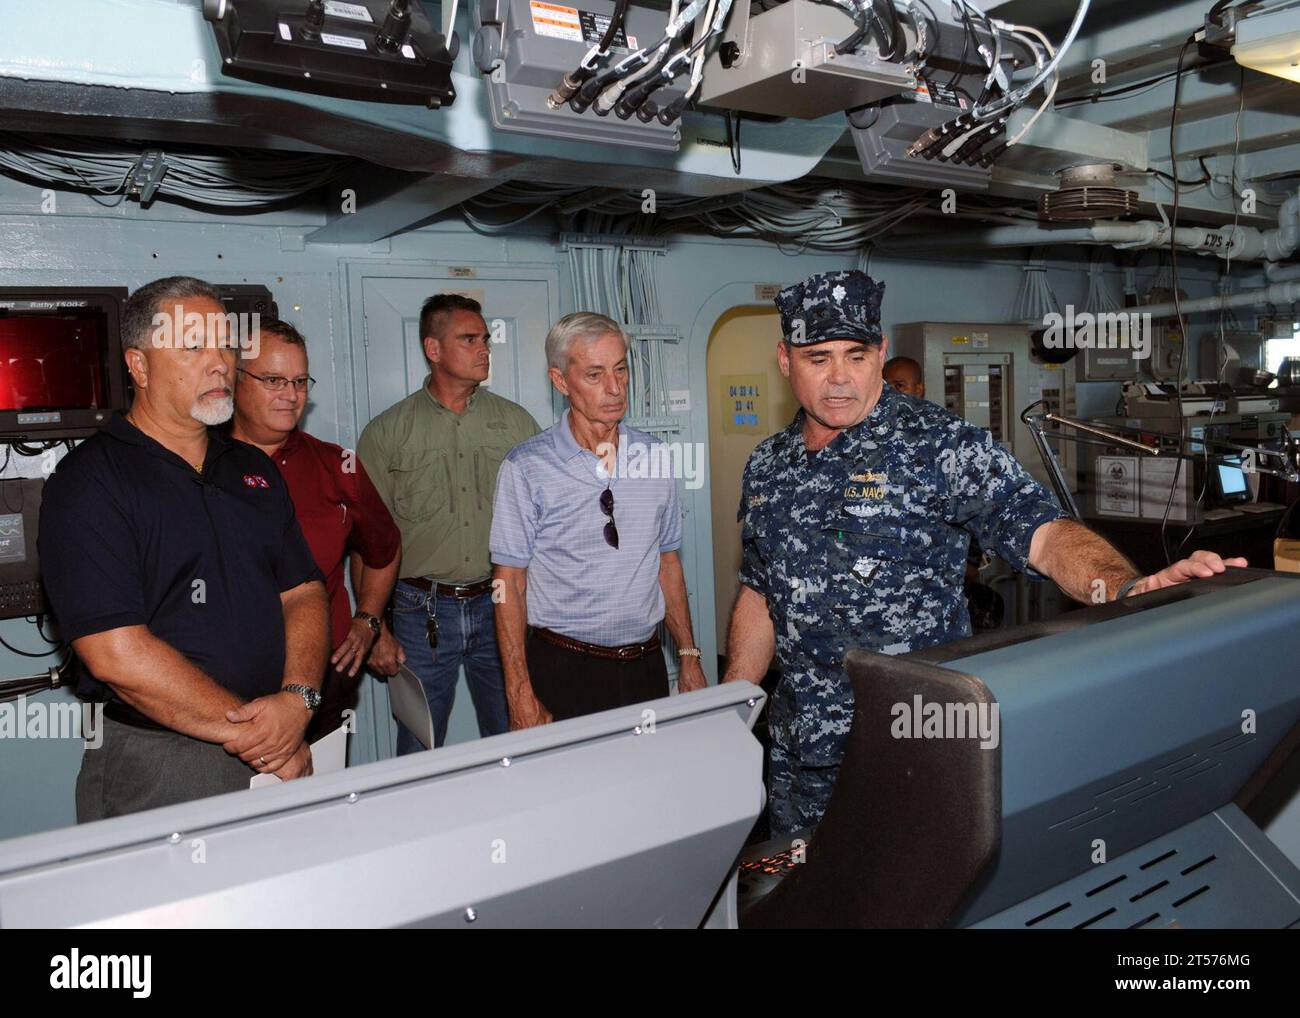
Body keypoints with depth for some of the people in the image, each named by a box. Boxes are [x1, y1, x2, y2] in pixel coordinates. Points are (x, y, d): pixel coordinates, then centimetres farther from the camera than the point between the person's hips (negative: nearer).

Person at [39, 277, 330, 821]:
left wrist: (297, 700, -13)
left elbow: (303, 592, 6)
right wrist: (253, 732, -16)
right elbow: (116, 654, -18)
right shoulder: (88, 481, -10)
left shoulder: (253, 468, 10)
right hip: (156, 766, -5)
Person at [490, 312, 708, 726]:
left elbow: (668, 562, 10)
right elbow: (509, 583, -8)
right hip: (565, 671, -4)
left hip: (646, 664, 4)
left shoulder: (654, 456, 4)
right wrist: (521, 694, -11)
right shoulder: (527, 468, -10)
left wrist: (689, 657, 8)